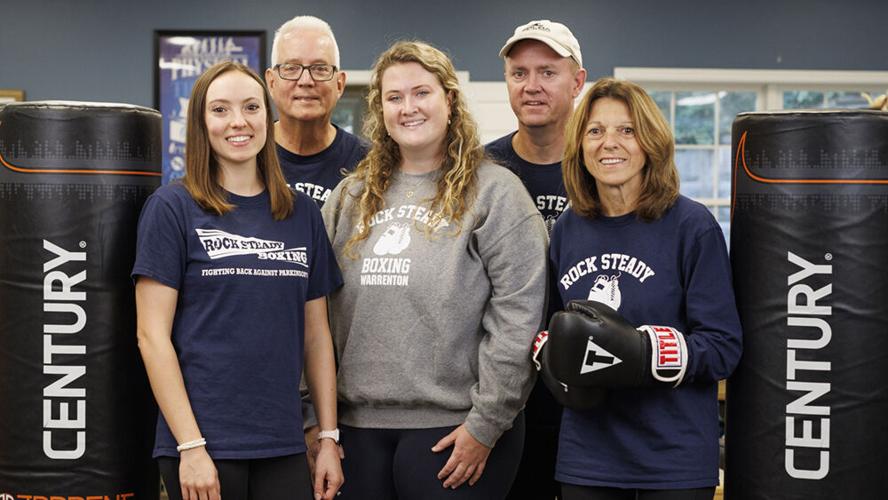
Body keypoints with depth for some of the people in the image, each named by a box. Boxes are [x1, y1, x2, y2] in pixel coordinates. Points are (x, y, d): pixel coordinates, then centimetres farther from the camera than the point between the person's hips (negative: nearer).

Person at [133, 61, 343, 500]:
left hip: (282, 447, 4)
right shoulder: (172, 208, -4)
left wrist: (329, 439, 6)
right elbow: (153, 335, -7)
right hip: (203, 445, -4)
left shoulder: (302, 213, 8)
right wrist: (190, 446, -13)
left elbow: (316, 334, 11)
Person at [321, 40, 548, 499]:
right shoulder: (348, 198, 11)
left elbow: (517, 317, -10)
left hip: (454, 428, -4)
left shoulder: (494, 191, -4)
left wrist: (486, 423, -12)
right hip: (359, 427, 4)